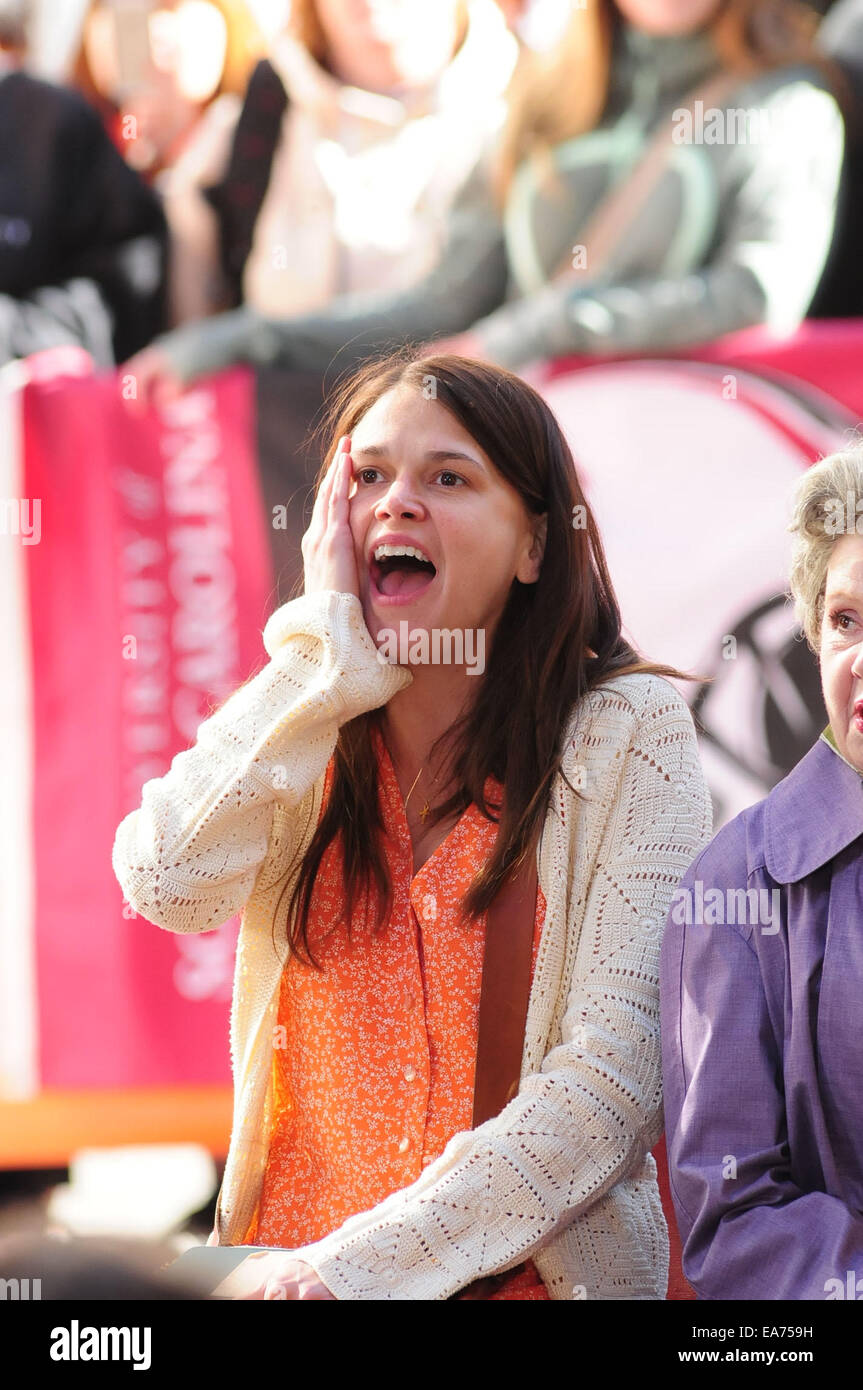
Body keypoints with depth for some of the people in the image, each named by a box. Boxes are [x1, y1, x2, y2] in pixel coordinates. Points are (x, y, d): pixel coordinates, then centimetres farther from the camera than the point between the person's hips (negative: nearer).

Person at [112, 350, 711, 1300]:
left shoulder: (628, 732, -1)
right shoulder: (302, 732, 11)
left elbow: (618, 1077, -10)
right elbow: (168, 885, -10)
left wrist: (371, 1259, -18)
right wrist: (327, 647, -6)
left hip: (535, 1272, -2)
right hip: (286, 1272, 3)